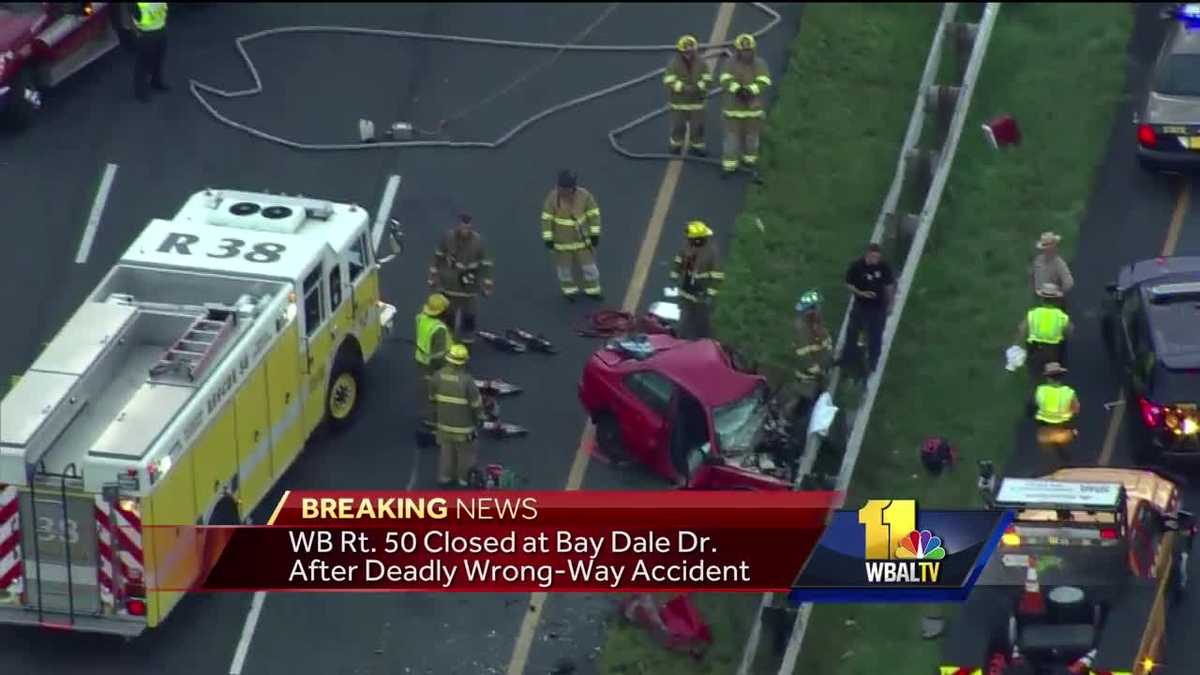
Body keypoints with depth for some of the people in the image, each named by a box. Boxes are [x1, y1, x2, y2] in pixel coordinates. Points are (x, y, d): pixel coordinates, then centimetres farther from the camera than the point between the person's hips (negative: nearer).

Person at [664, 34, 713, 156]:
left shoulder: (701, 63, -5)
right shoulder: (674, 64, -13)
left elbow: (707, 79, -5)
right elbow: (670, 81, -18)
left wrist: (698, 87, -23)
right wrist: (684, 88, -28)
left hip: (696, 102, 2)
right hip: (679, 102, -2)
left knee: (698, 126, 6)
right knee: (678, 126, 7)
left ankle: (697, 146, 21)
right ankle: (676, 145, 27)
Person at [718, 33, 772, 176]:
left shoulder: (760, 64, -7)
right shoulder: (731, 64, -7)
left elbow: (763, 83, -18)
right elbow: (726, 81, -20)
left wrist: (750, 90, -35)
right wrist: (737, 89, -38)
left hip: (753, 106, 1)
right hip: (734, 107, -1)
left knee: (751, 135, 14)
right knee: (732, 135, -2)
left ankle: (749, 160, 34)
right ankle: (729, 166, 2)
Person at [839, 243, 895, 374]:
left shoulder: (884, 266, -18)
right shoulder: (857, 266, -20)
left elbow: (889, 286, -4)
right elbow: (849, 284, -9)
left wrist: (890, 304, 2)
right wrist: (861, 293, -25)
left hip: (878, 307, -1)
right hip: (860, 305, 1)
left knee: (875, 335, 11)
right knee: (852, 330, 18)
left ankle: (872, 362, 32)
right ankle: (849, 355, 43)